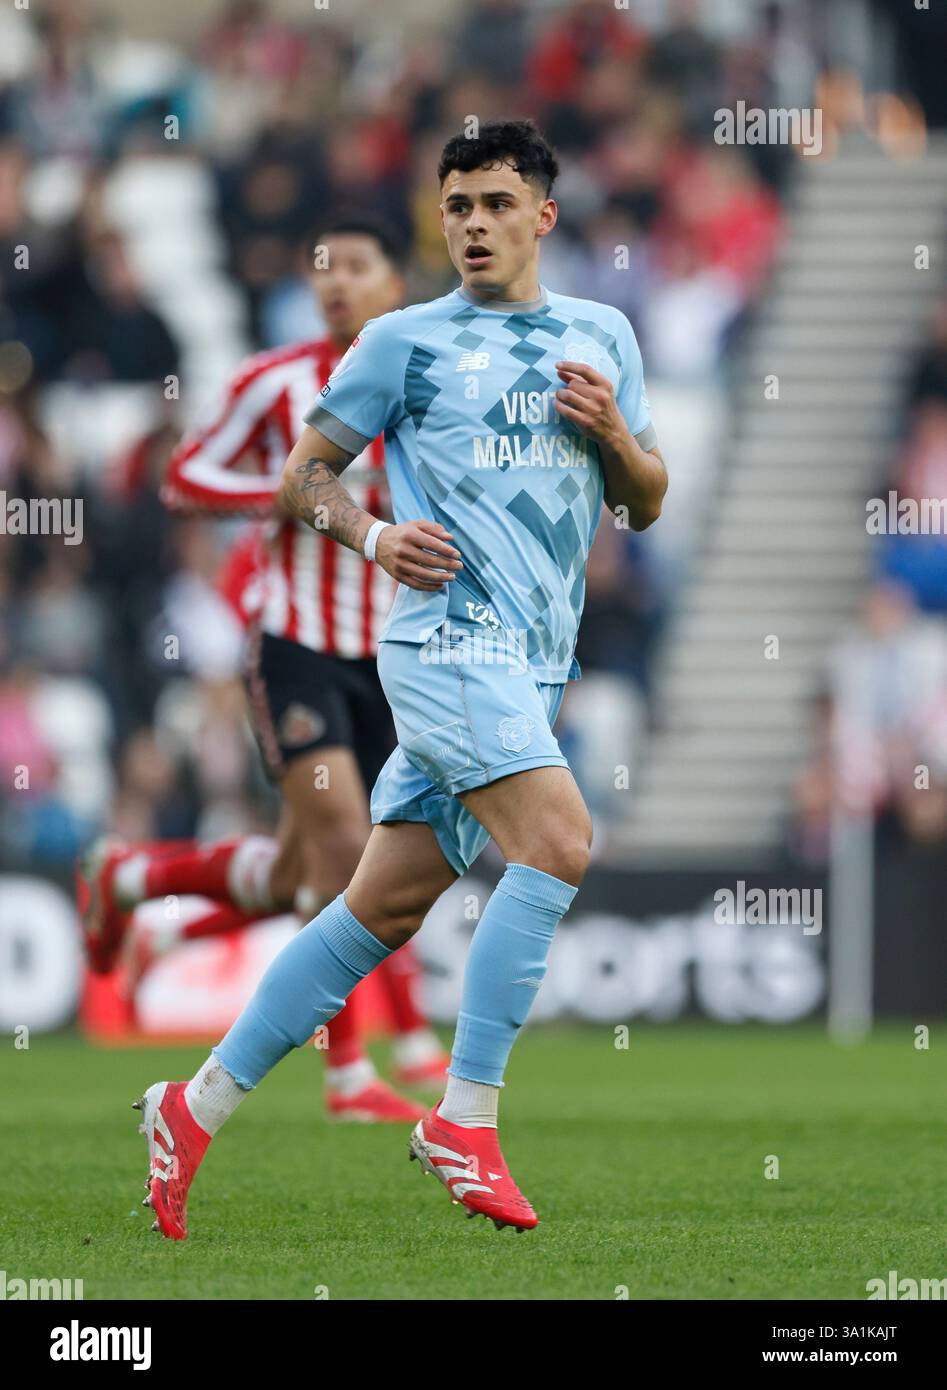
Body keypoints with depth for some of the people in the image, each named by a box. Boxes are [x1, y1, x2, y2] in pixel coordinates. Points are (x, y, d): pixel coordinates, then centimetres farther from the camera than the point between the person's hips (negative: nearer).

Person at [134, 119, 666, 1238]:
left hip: (531, 666, 6)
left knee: (383, 908, 6)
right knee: (559, 845, -24)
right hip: (448, 635, -6)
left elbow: (647, 504, 20)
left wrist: (613, 432, -2)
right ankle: (464, 1121, -19)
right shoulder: (405, 340, 4)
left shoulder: (602, 336, 17)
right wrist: (376, 537, -11)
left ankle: (196, 1107, 14)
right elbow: (303, 472, 8)